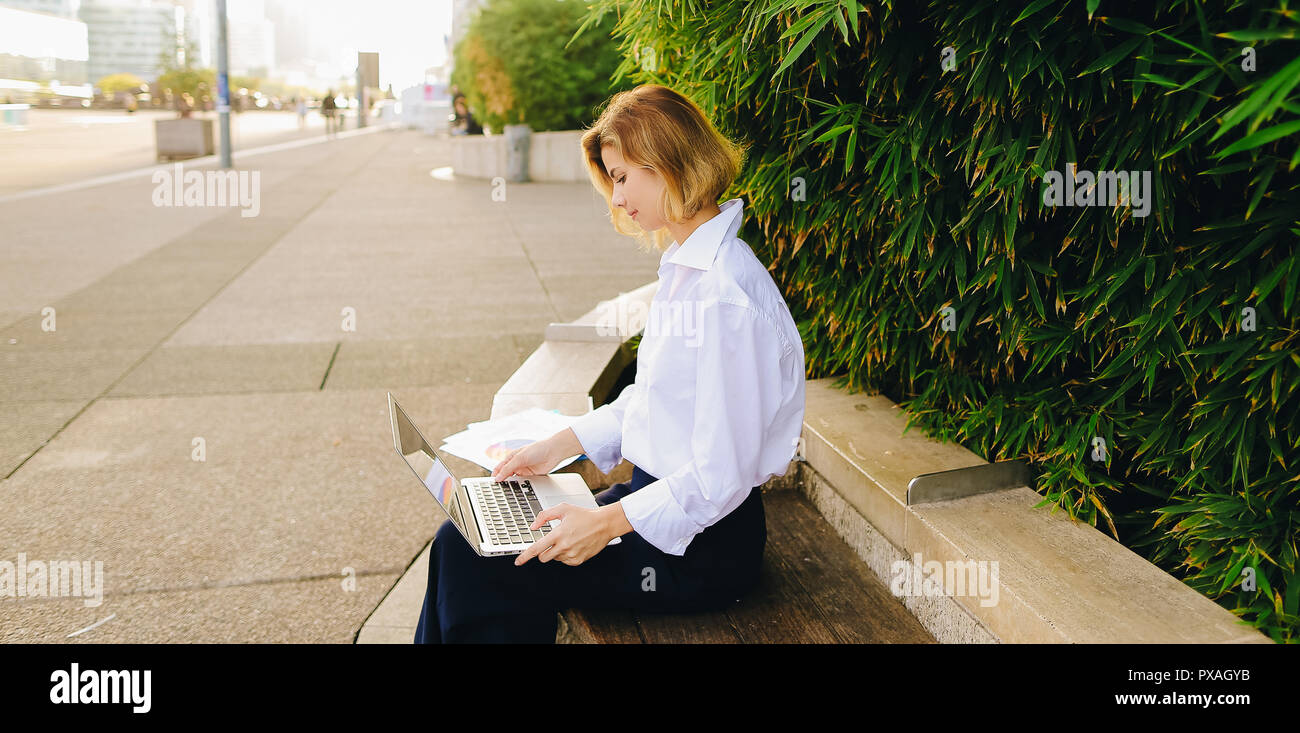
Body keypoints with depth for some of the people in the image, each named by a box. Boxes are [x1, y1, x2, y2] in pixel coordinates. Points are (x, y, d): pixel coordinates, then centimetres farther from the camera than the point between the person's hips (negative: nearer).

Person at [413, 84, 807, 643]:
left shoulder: (727, 295, -24)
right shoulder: (684, 266, 7)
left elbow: (721, 475, -23)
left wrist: (609, 522, -19)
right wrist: (561, 444, 10)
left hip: (700, 550, -9)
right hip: (659, 495, 9)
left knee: (472, 561, -13)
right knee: (461, 538, 1)